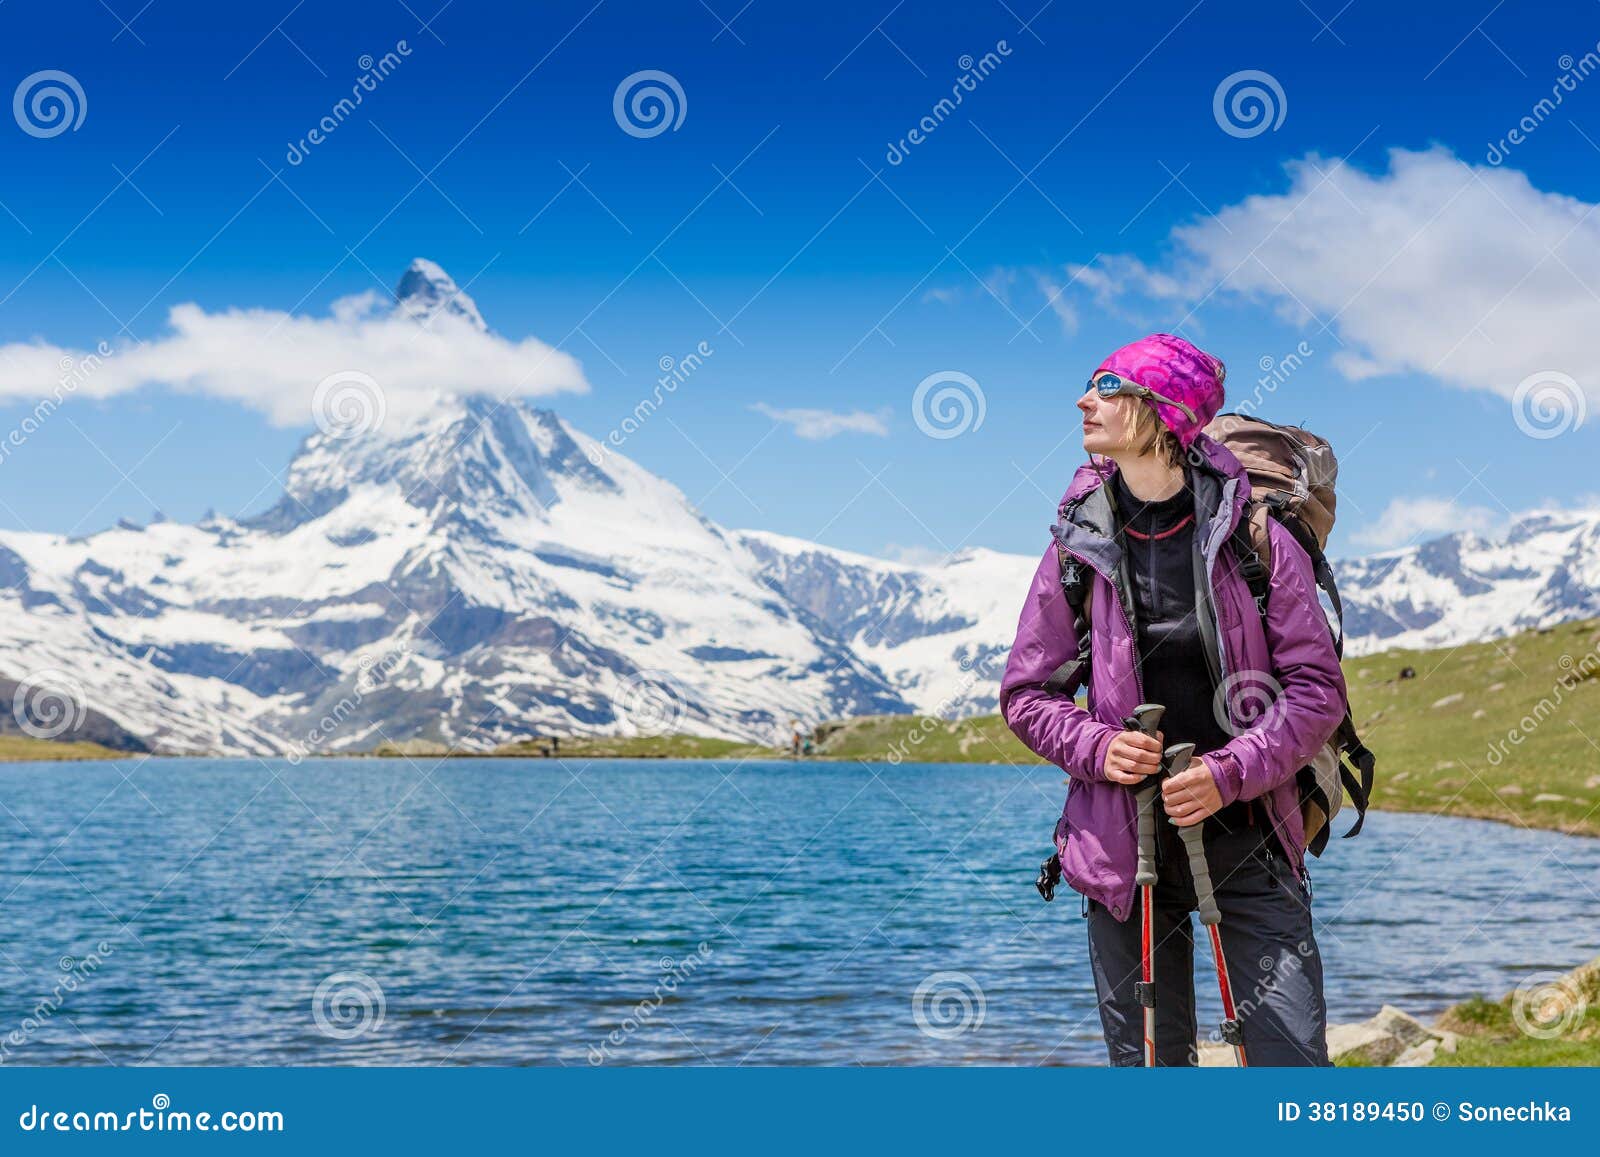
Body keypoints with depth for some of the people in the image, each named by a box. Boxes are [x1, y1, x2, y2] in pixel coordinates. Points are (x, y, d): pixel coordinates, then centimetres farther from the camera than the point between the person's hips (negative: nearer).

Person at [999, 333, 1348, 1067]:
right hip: (1122, 849, 2)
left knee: (1294, 1058, -3)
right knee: (1147, 1060, 9)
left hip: (1247, 842, -1)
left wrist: (1230, 772, -16)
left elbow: (1317, 686, -3)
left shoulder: (1255, 538, -4)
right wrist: (1095, 747, -11)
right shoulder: (1076, 549, 1)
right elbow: (1025, 693, 8)